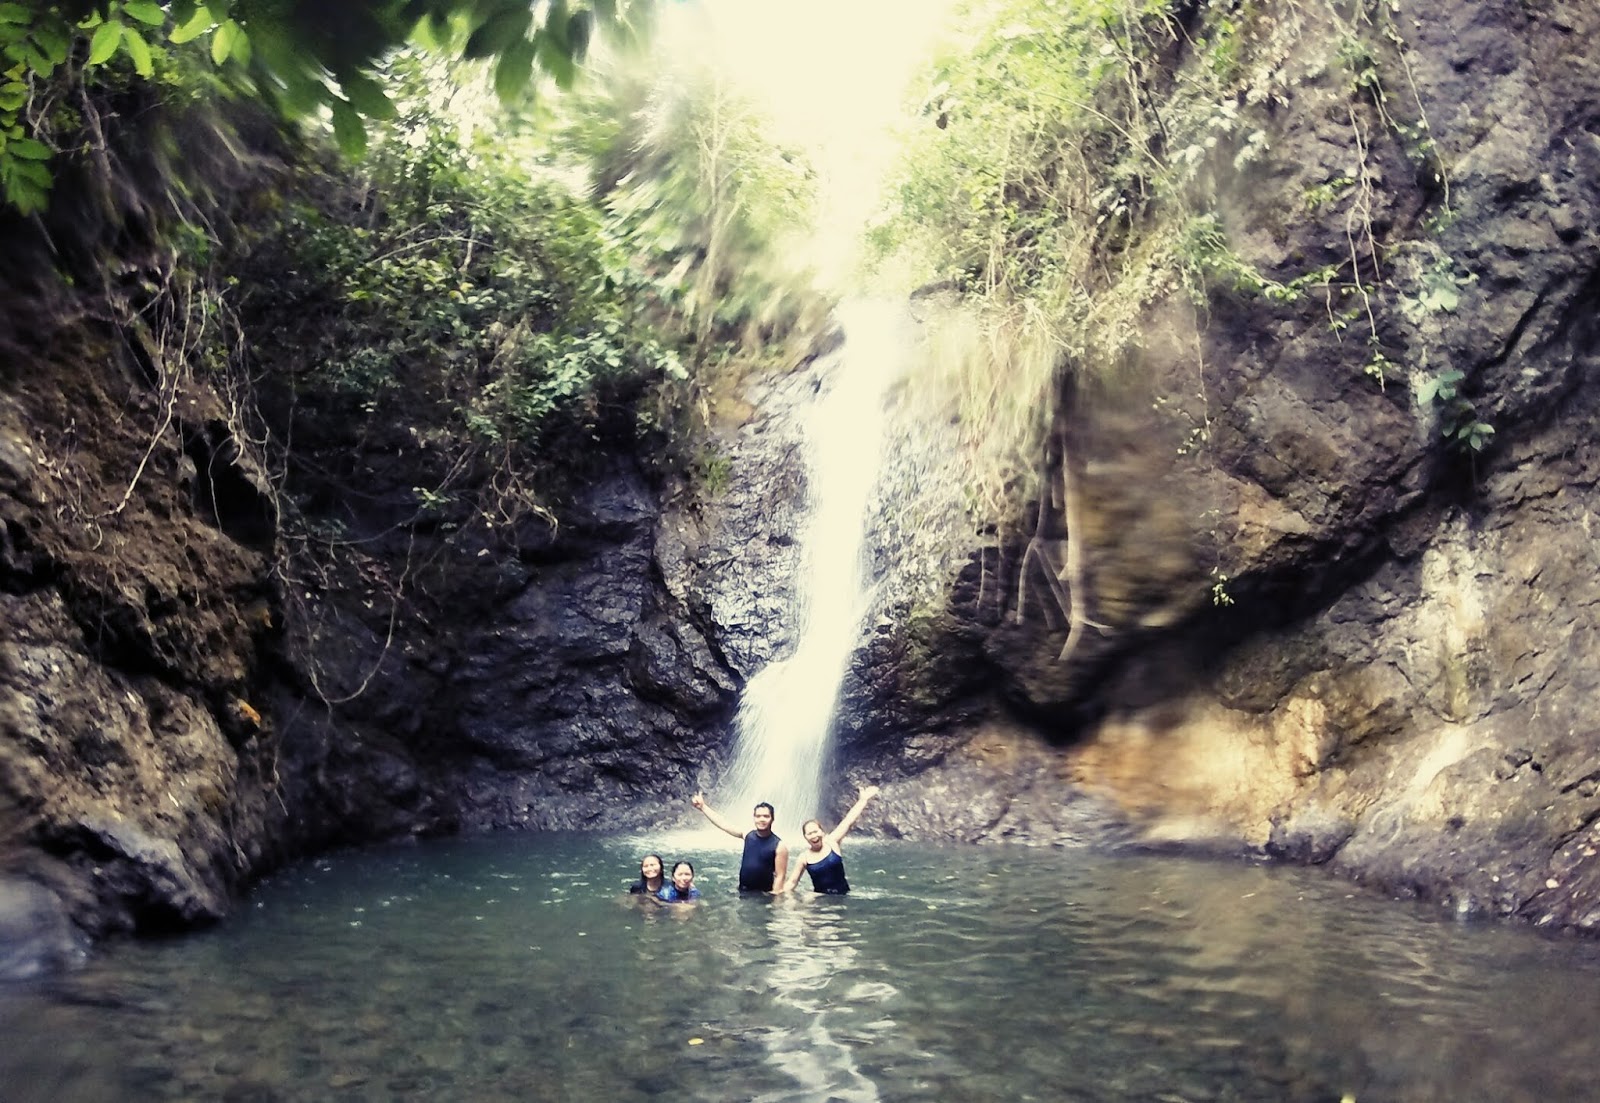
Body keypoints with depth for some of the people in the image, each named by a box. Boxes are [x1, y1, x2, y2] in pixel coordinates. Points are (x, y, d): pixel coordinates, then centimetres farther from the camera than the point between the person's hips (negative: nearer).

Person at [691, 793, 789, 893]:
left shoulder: (778, 846, -11)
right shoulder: (748, 835, 3)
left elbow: (779, 876, -12)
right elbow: (723, 824, 8)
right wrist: (702, 806, 9)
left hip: (763, 895, -5)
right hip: (743, 892, 5)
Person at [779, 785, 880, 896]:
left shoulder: (832, 842, -5)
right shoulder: (804, 858, -3)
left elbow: (849, 821, -5)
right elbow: (792, 882, 3)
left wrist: (863, 799, -6)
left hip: (842, 894, -1)